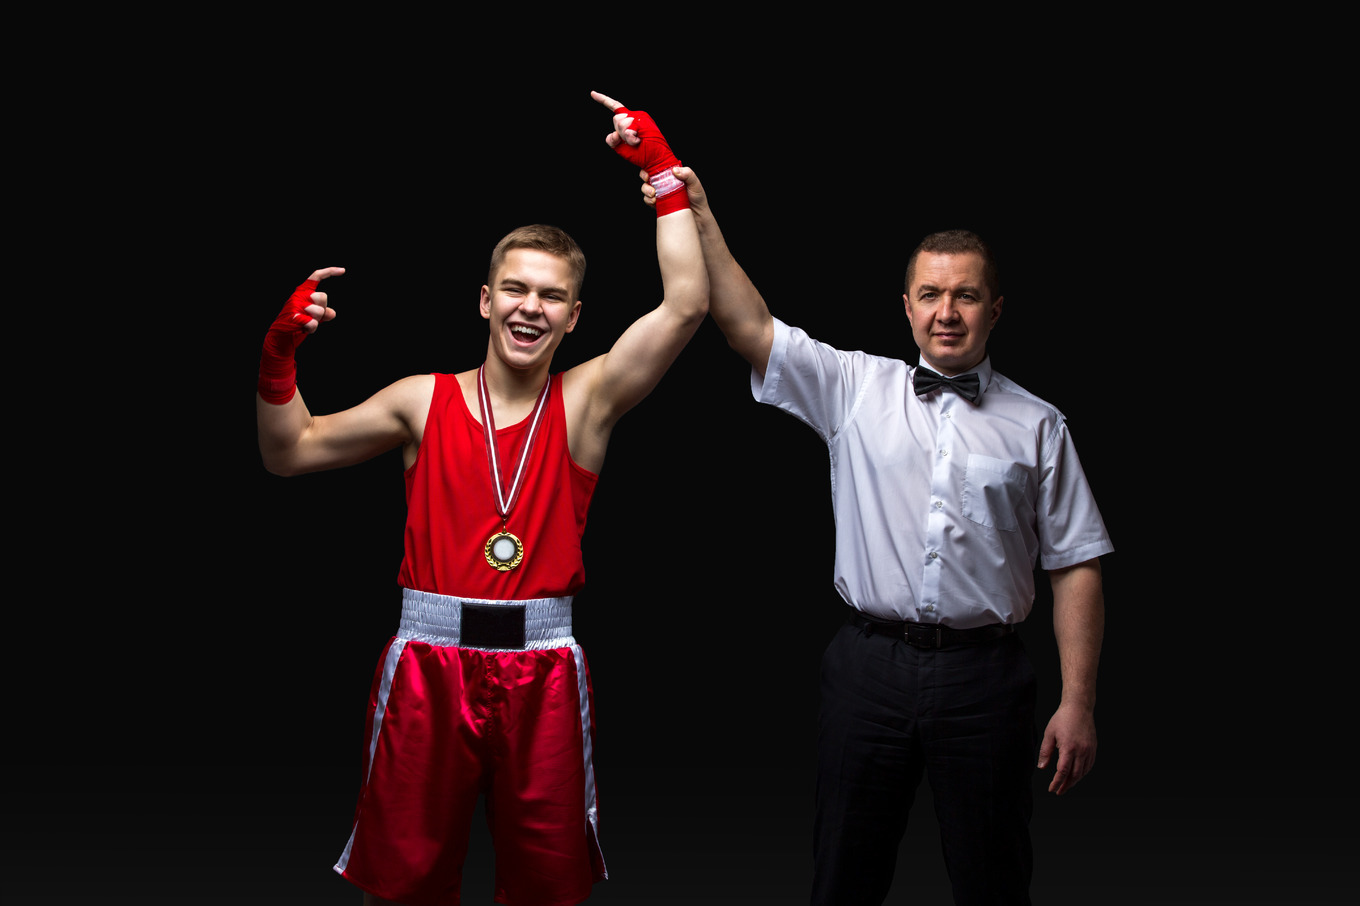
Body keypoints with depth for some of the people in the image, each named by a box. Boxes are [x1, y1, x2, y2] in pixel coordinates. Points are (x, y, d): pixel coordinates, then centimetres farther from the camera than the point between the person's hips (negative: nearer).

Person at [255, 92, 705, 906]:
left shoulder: (587, 400, 2)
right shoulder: (424, 400, 5)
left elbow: (687, 305, -9)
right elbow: (291, 454, 9)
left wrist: (666, 174, -7)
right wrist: (280, 358, -5)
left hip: (543, 670, 0)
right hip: (429, 663, 0)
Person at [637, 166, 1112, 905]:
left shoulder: (1036, 425, 4)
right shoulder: (853, 387, 6)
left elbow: (1076, 567, 3)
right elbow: (748, 327, -3)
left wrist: (1077, 704, -2)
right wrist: (697, 218, -11)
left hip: (983, 674, 0)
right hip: (871, 666, 1)